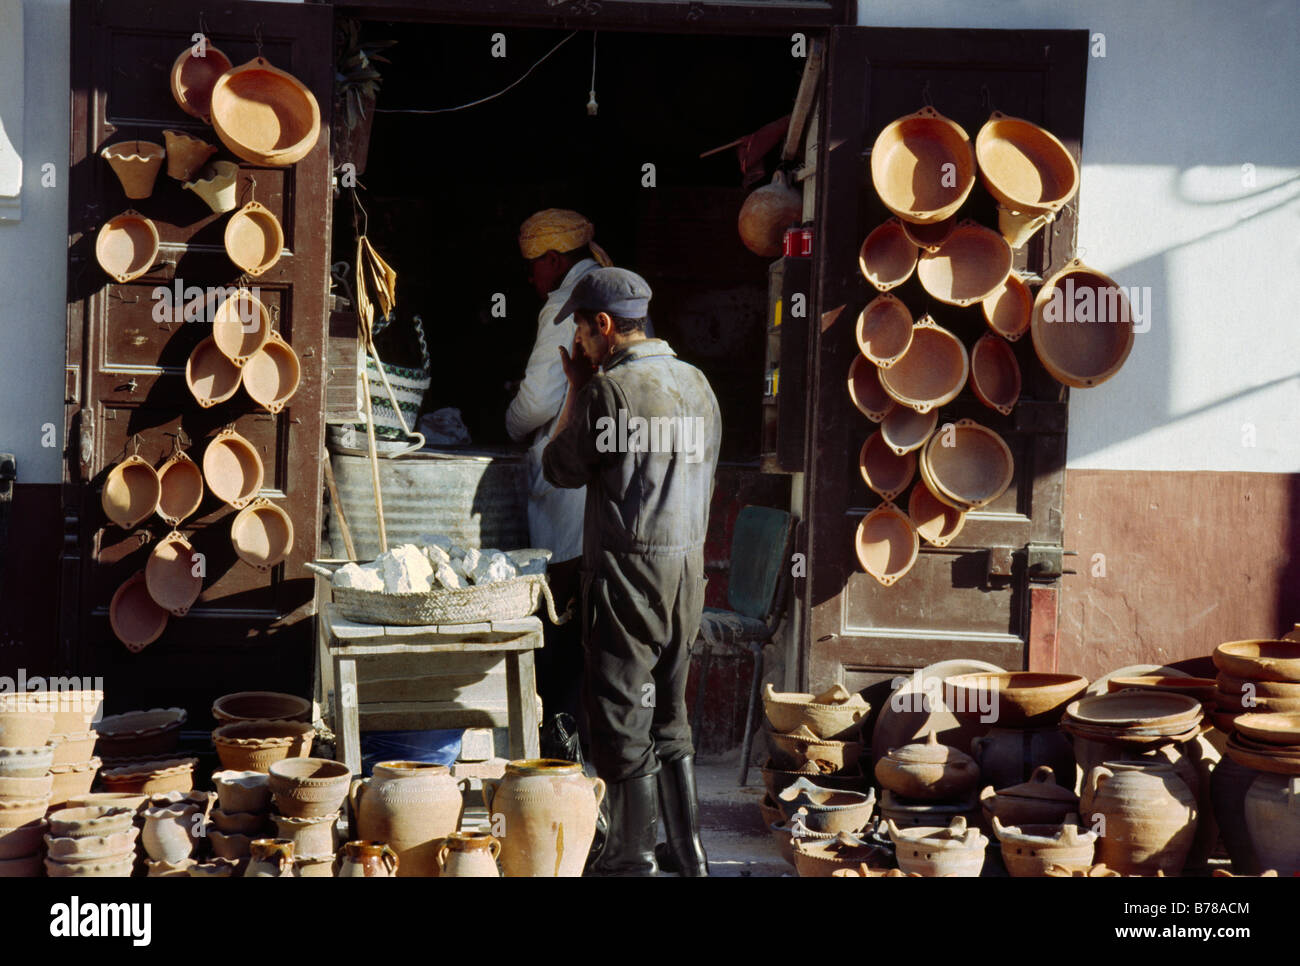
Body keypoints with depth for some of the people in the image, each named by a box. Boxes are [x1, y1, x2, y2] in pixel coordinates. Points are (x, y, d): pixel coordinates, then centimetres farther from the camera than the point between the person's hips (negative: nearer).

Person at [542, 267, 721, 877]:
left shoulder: (610, 388, -14)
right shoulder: (696, 382, 9)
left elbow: (560, 469, -3)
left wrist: (575, 391, 6)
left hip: (629, 574, -8)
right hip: (689, 566, 8)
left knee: (623, 724, 1)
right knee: (669, 717, 16)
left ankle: (630, 859, 6)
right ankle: (689, 855, 21)